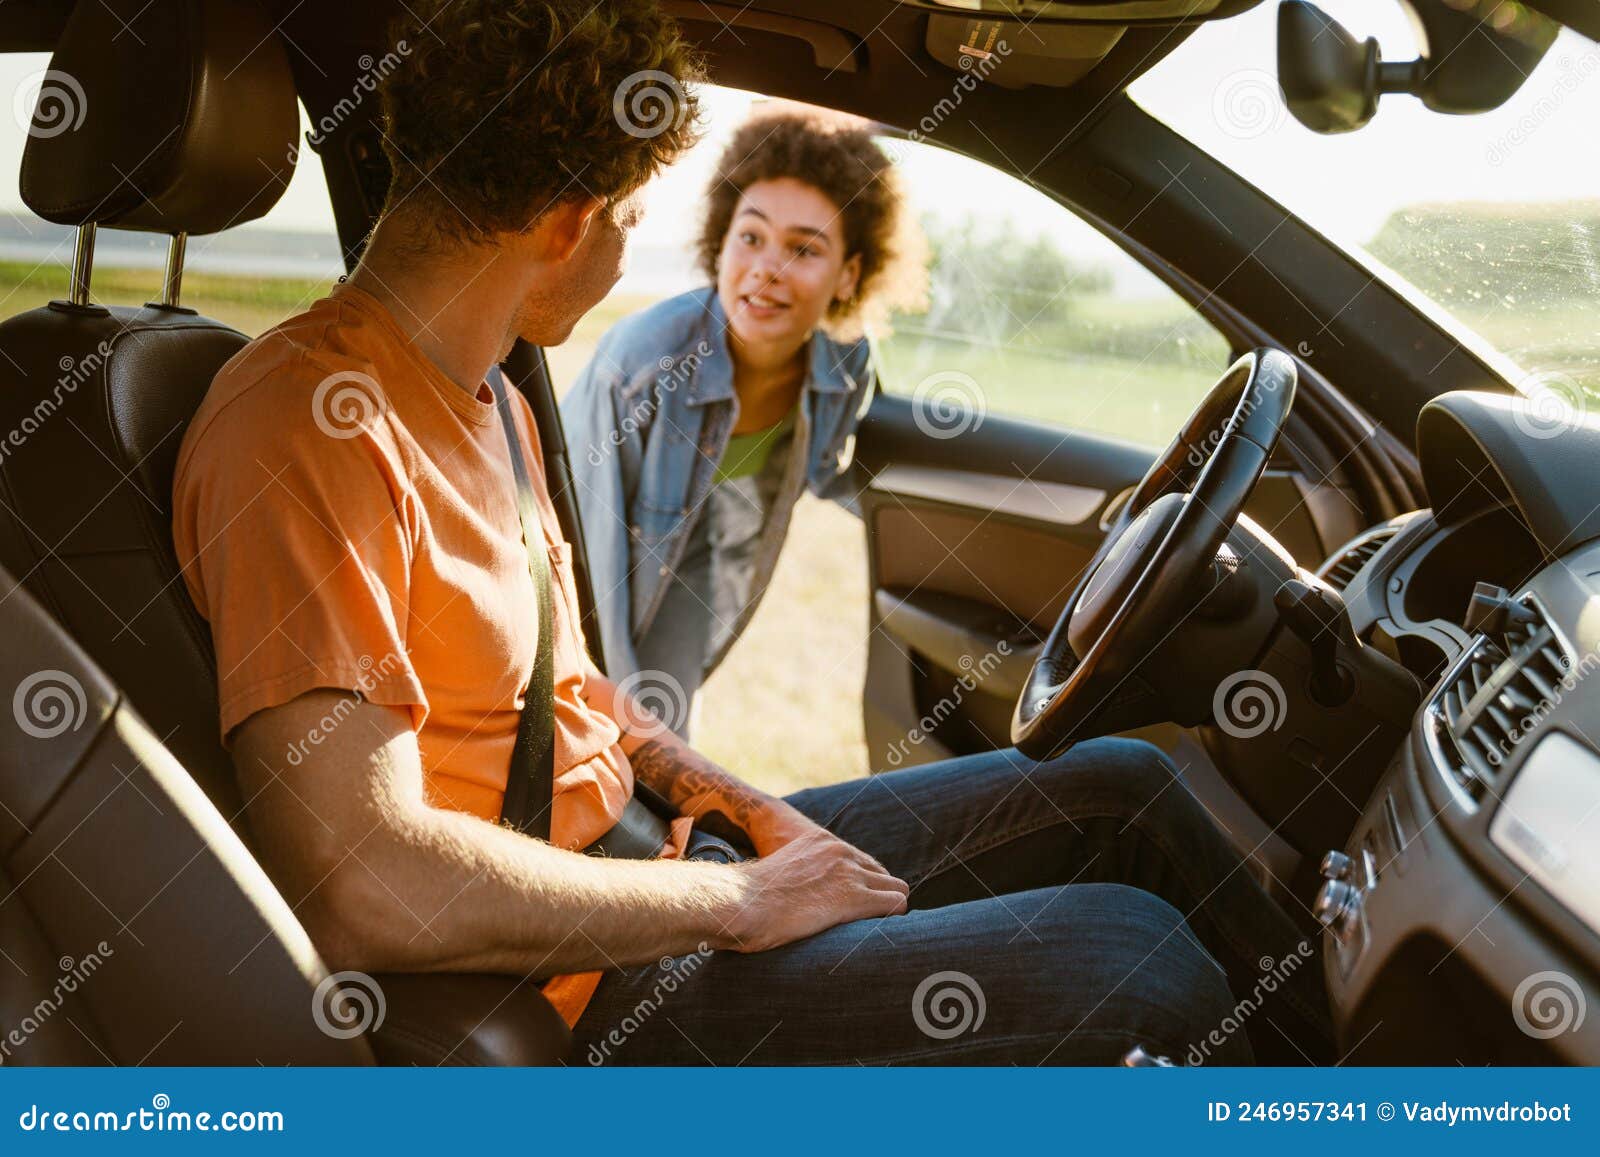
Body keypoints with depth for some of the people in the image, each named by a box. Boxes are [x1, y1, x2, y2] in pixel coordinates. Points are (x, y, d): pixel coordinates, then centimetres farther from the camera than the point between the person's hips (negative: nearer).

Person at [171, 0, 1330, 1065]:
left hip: (648, 863, 10)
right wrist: (735, 899, -21)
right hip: (586, 987, -10)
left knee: (1122, 788, 11)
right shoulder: (312, 425, -23)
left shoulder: (488, 404, 11)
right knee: (1140, 963, -14)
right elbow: (362, 890, -31)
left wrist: (747, 810, 2)